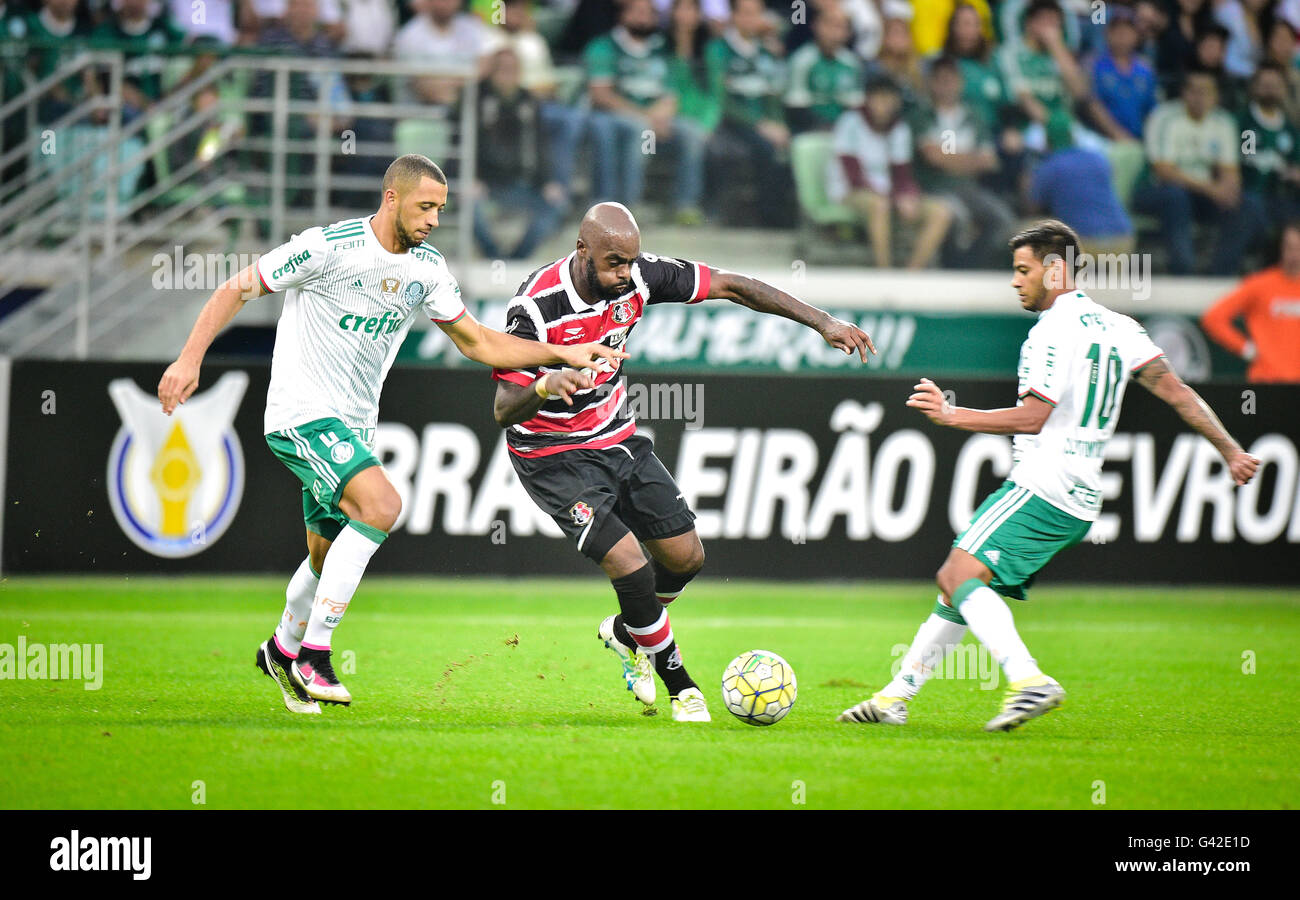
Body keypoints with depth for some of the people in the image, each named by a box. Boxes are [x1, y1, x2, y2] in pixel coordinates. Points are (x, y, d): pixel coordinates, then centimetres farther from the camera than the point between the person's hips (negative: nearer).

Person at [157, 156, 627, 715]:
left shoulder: (426, 268, 4)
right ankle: (314, 653, -21)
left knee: (329, 555, 15)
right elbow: (237, 289, -10)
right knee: (381, 504, -27)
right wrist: (190, 358, -19)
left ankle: (283, 649, 43)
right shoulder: (329, 247, -16)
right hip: (301, 413, -8)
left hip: (355, 426, 8)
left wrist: (562, 353, 2)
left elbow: (477, 342, 12)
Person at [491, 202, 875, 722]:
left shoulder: (638, 276, -14)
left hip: (617, 438, 6)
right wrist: (543, 386, -52)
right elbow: (503, 411, -28)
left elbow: (733, 287, -6)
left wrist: (823, 323, -9)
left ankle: (626, 633, 38)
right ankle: (680, 687, 3)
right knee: (631, 565, -18)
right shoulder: (535, 307, -28)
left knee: (686, 558, 7)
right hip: (554, 457, -6)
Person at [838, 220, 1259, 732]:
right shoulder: (1116, 327, 15)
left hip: (1041, 488, -10)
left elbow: (1032, 418, -17)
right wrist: (1230, 451, 12)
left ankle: (1028, 679, -35)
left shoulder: (1054, 331, -11)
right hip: (1080, 501, 10)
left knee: (959, 575, -20)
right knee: (961, 586, 14)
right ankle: (896, 696, 16)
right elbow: (1176, 391, 11)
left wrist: (953, 416, -12)